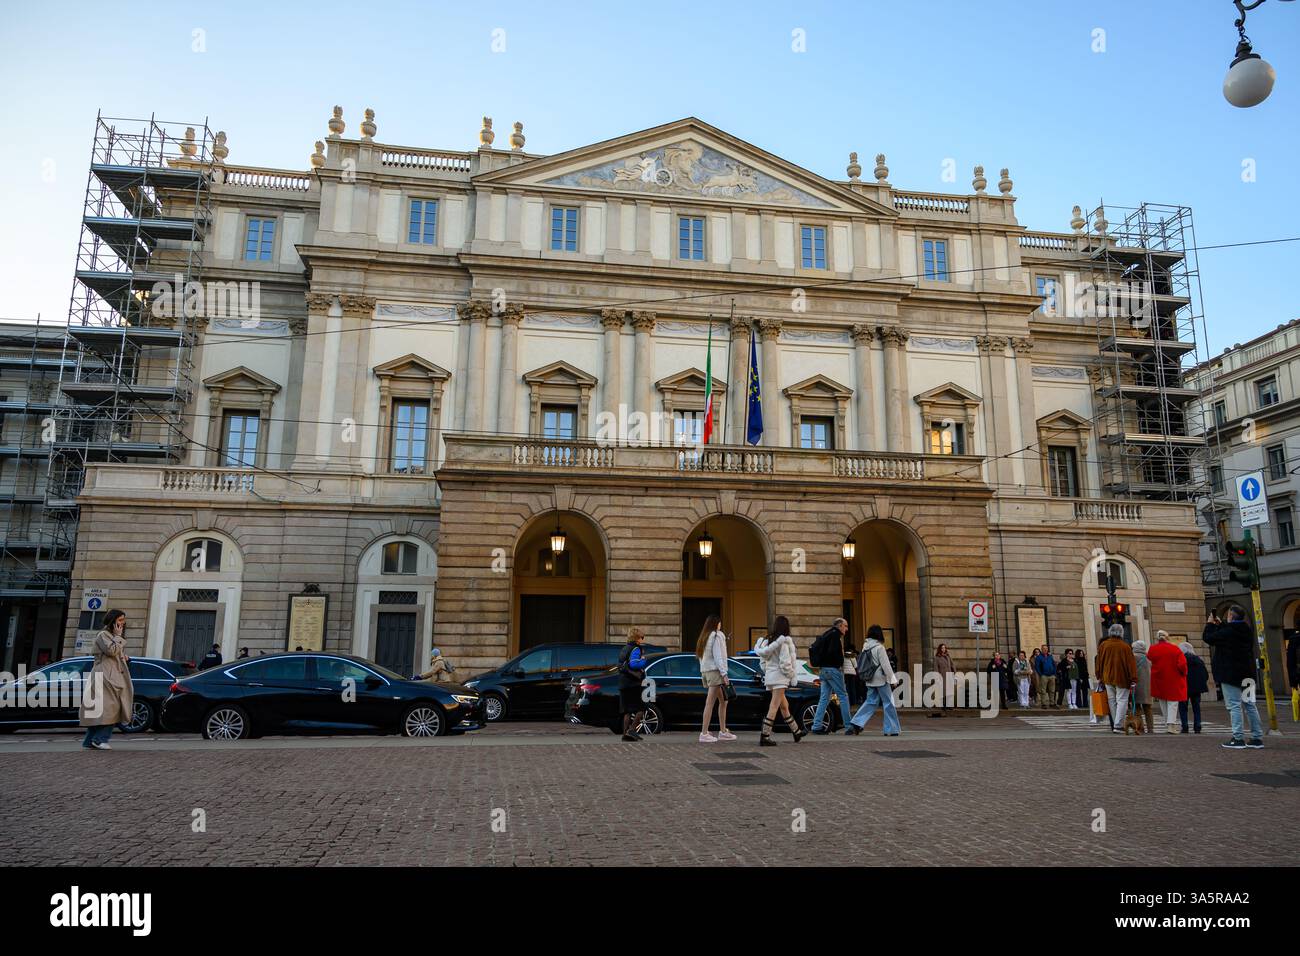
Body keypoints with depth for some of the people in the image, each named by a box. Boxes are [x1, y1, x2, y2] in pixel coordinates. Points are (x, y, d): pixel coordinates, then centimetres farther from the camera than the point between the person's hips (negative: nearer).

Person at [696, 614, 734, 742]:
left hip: (705, 670, 9)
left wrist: (702, 674, 10)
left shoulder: (704, 637, 17)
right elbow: (718, 656, -15)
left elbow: (700, 656, 13)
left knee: (723, 701, 16)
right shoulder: (717, 635, -7)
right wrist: (724, 674, -17)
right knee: (710, 703, -9)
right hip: (715, 671, -9)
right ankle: (704, 734, -9)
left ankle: (723, 731, 20)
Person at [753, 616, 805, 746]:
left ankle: (797, 731, 33)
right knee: (774, 706, -7)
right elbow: (785, 662, -16)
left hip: (769, 676, 8)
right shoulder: (785, 641, -13)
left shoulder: (768, 641, 8)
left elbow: (762, 654, 5)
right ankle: (764, 736, -10)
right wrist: (792, 676, -6)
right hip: (780, 676, -8)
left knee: (784, 705, 18)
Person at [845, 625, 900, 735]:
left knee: (871, 702, 12)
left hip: (870, 681, 7)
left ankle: (855, 725, 2)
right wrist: (892, 679, -5)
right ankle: (891, 730, 8)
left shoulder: (865, 647, 6)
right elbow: (886, 665, -13)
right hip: (881, 679, -7)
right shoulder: (879, 647, -14)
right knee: (888, 702, 5)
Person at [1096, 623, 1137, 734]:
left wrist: (1100, 677, 17)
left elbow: (1099, 662, 7)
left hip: (1108, 678, 3)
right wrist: (1133, 681, -3)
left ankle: (1114, 725, 15)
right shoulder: (1125, 646, -9)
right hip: (1122, 679, -3)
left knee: (1112, 701, 12)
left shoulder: (1103, 645, 0)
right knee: (1122, 701, 0)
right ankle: (1118, 726, -9)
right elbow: (1131, 664, -7)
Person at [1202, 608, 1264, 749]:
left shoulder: (1227, 631, -18)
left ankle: (1238, 738, -6)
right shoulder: (1247, 631, 7)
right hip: (1247, 673, 8)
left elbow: (1208, 637, -7)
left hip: (1230, 674, -8)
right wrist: (1220, 625, 22)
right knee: (1250, 705, 12)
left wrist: (1210, 624, 7)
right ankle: (1257, 738, 14)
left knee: (1234, 706, -5)